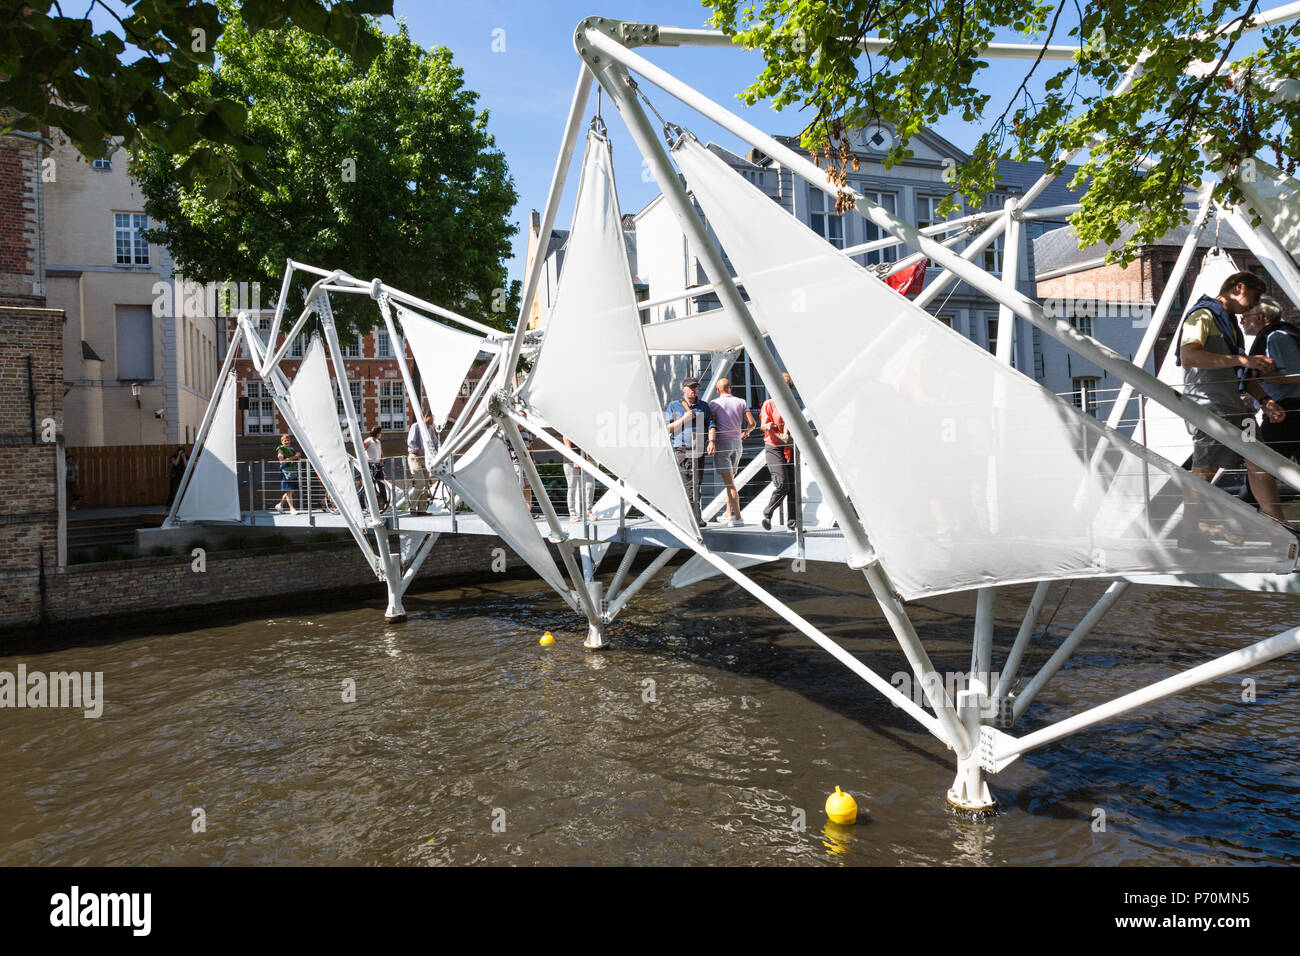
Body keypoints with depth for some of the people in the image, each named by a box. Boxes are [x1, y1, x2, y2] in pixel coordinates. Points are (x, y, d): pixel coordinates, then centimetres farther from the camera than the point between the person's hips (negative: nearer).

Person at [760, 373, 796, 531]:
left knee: (793, 485, -2)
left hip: (790, 448, 5)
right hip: (774, 448, -5)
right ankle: (767, 514, 2)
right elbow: (763, 425, -5)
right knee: (782, 484, -17)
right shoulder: (769, 404, 4)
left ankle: (791, 521, 5)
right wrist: (768, 426, -27)